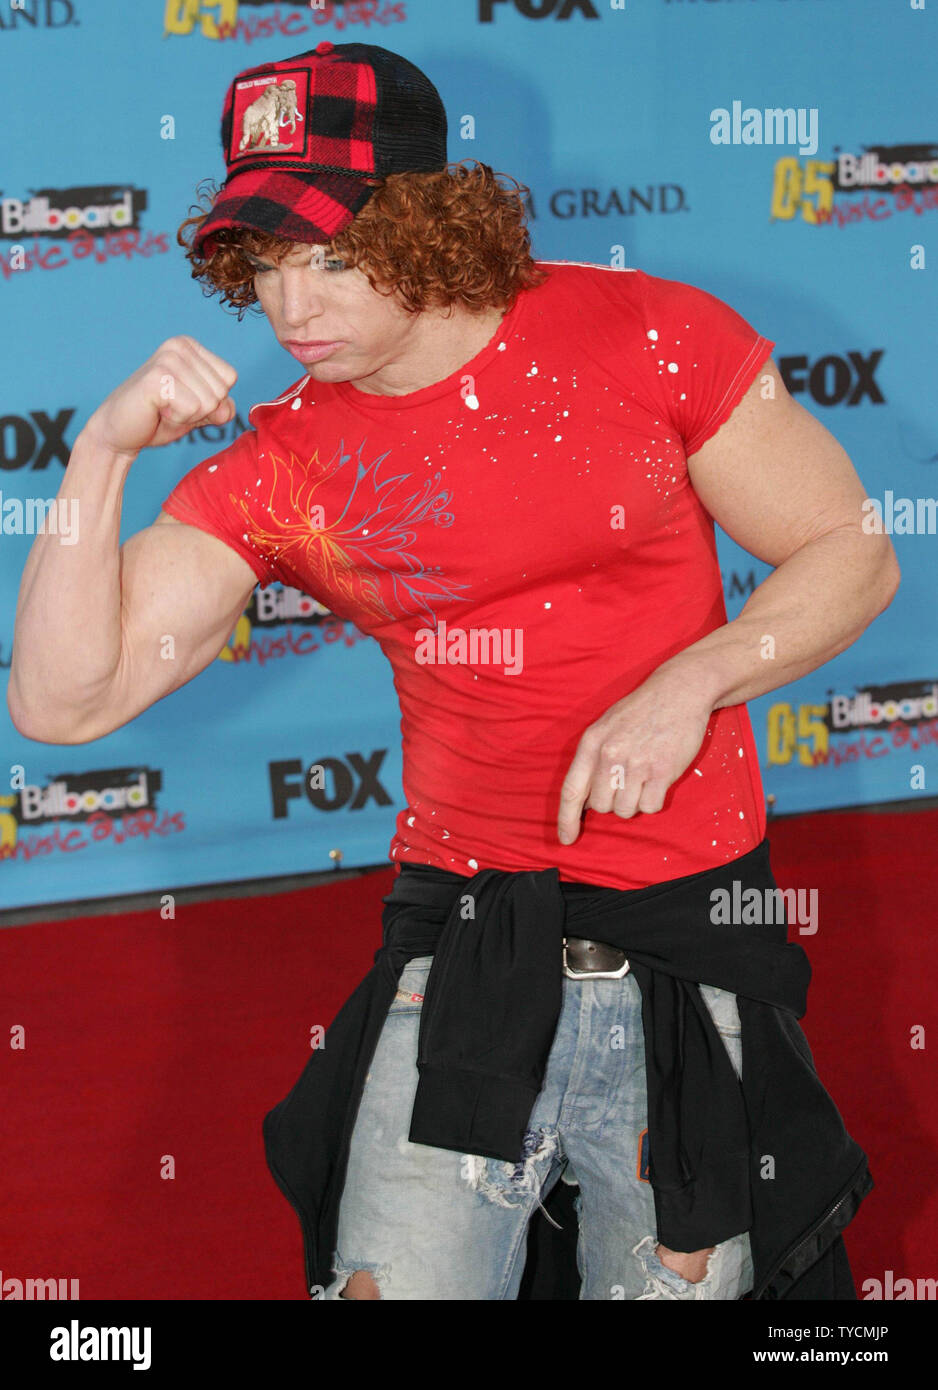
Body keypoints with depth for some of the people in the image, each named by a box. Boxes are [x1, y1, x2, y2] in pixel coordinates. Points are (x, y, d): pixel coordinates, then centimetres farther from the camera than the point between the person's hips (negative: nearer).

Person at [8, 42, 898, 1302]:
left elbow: (852, 559, 1)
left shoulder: (647, 337, -5)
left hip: (687, 949, -1)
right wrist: (102, 454, -14)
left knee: (677, 1283, 8)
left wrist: (691, 682, -16)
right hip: (460, 949, 2)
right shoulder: (280, 466, 0)